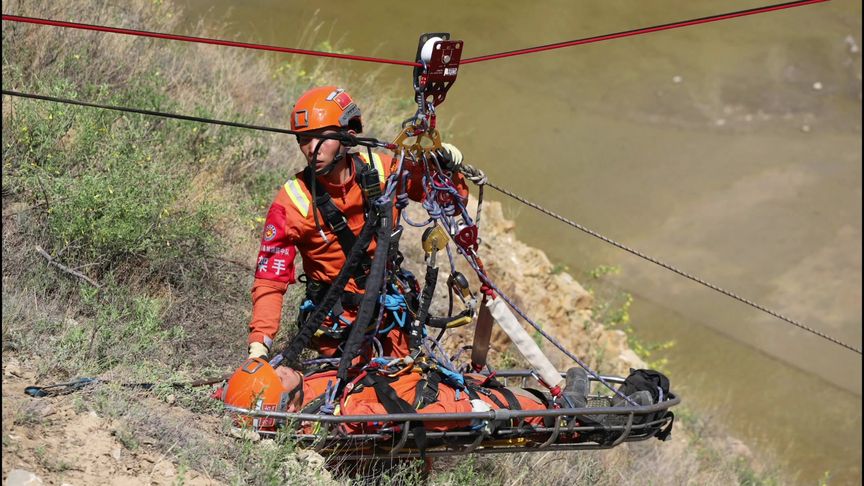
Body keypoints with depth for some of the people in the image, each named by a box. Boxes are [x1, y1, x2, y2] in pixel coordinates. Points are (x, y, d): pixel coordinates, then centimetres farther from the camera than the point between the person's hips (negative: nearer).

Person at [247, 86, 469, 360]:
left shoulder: (382, 172, -10)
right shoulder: (291, 205, -17)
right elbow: (270, 281, -17)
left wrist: (448, 168, -18)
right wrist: (259, 344, -30)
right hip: (337, 325, -3)